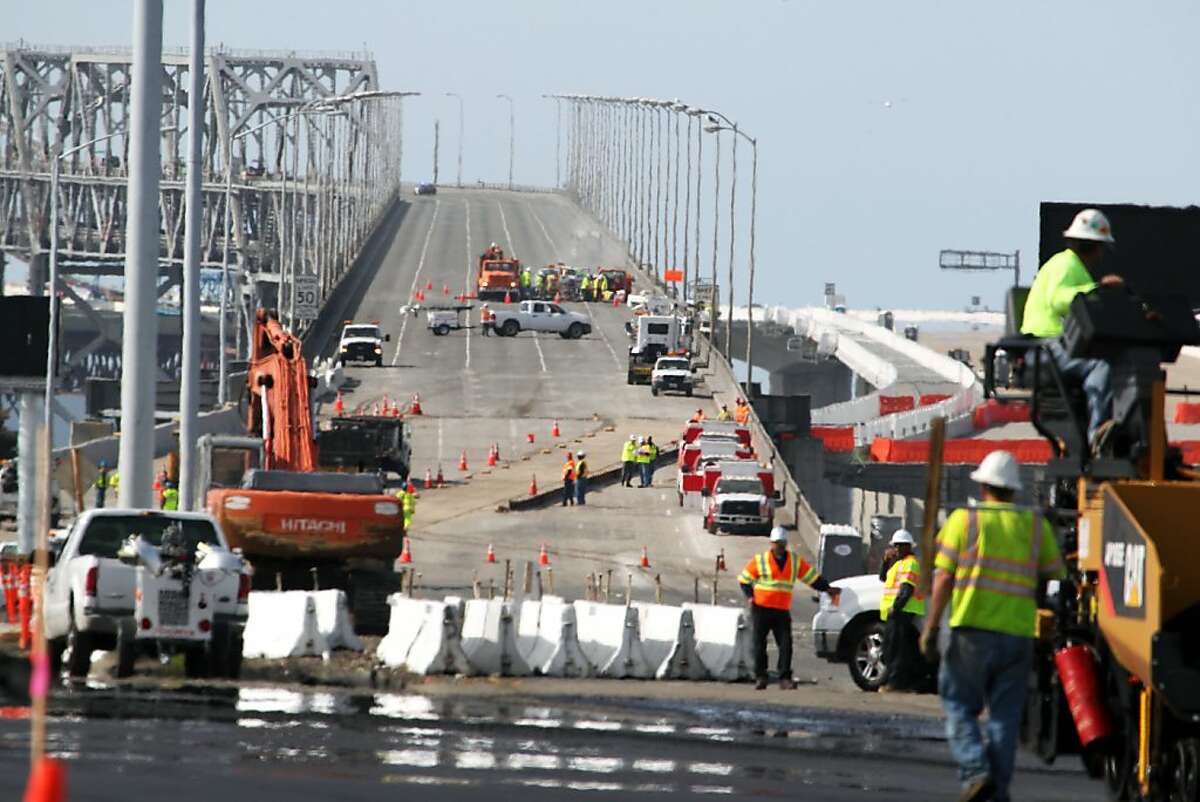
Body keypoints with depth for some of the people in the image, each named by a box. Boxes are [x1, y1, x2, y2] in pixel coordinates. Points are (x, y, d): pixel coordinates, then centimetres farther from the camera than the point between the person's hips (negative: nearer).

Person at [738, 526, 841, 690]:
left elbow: (813, 578, 14)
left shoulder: (795, 561, 10)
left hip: (782, 611, 2)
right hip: (761, 609, -2)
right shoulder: (760, 560, 2)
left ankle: (785, 678, -7)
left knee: (786, 644, -8)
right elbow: (744, 579, 8)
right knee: (760, 643, -1)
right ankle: (760, 677, 6)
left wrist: (827, 589, 5)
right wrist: (749, 596, -6)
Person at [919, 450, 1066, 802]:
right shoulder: (1036, 525, 8)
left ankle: (975, 770, -10)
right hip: (1019, 633, 2)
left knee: (959, 706, 9)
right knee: (1005, 715, 9)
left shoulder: (964, 520, 1)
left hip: (973, 629, -2)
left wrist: (931, 628, 1)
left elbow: (943, 578, -3)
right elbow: (1056, 577, 9)